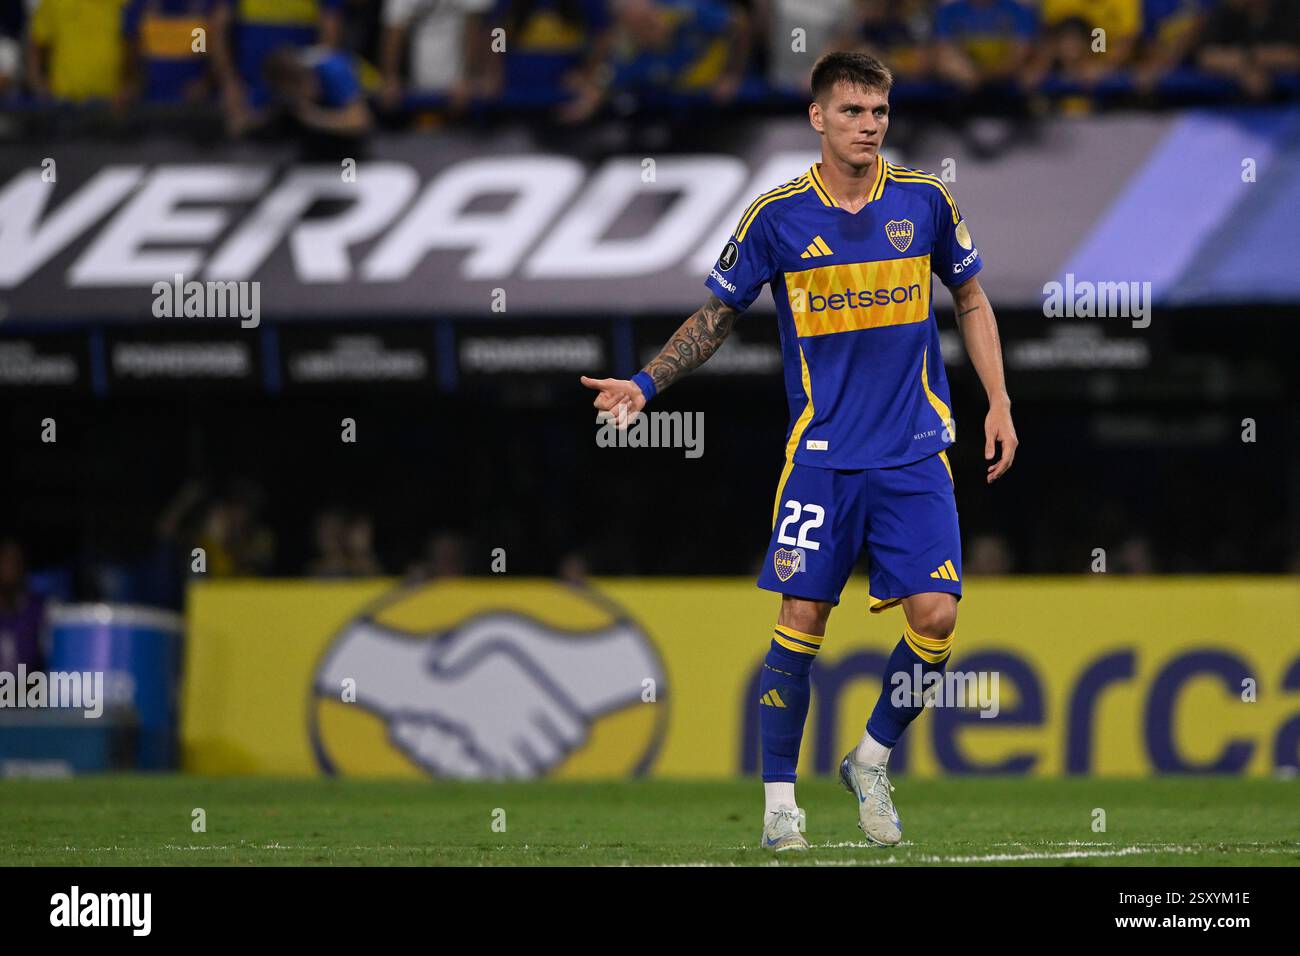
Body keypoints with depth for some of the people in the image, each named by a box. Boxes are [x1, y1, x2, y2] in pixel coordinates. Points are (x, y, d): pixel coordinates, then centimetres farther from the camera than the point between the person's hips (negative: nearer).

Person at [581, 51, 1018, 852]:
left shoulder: (924, 200, 1)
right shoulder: (778, 216, -3)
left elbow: (971, 299, 14)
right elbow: (719, 315, 8)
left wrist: (999, 401, 8)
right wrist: (647, 383, -4)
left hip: (915, 452, 1)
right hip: (822, 451, -1)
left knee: (935, 615, -9)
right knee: (802, 620, -5)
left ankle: (872, 760, 14)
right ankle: (780, 796, 5)